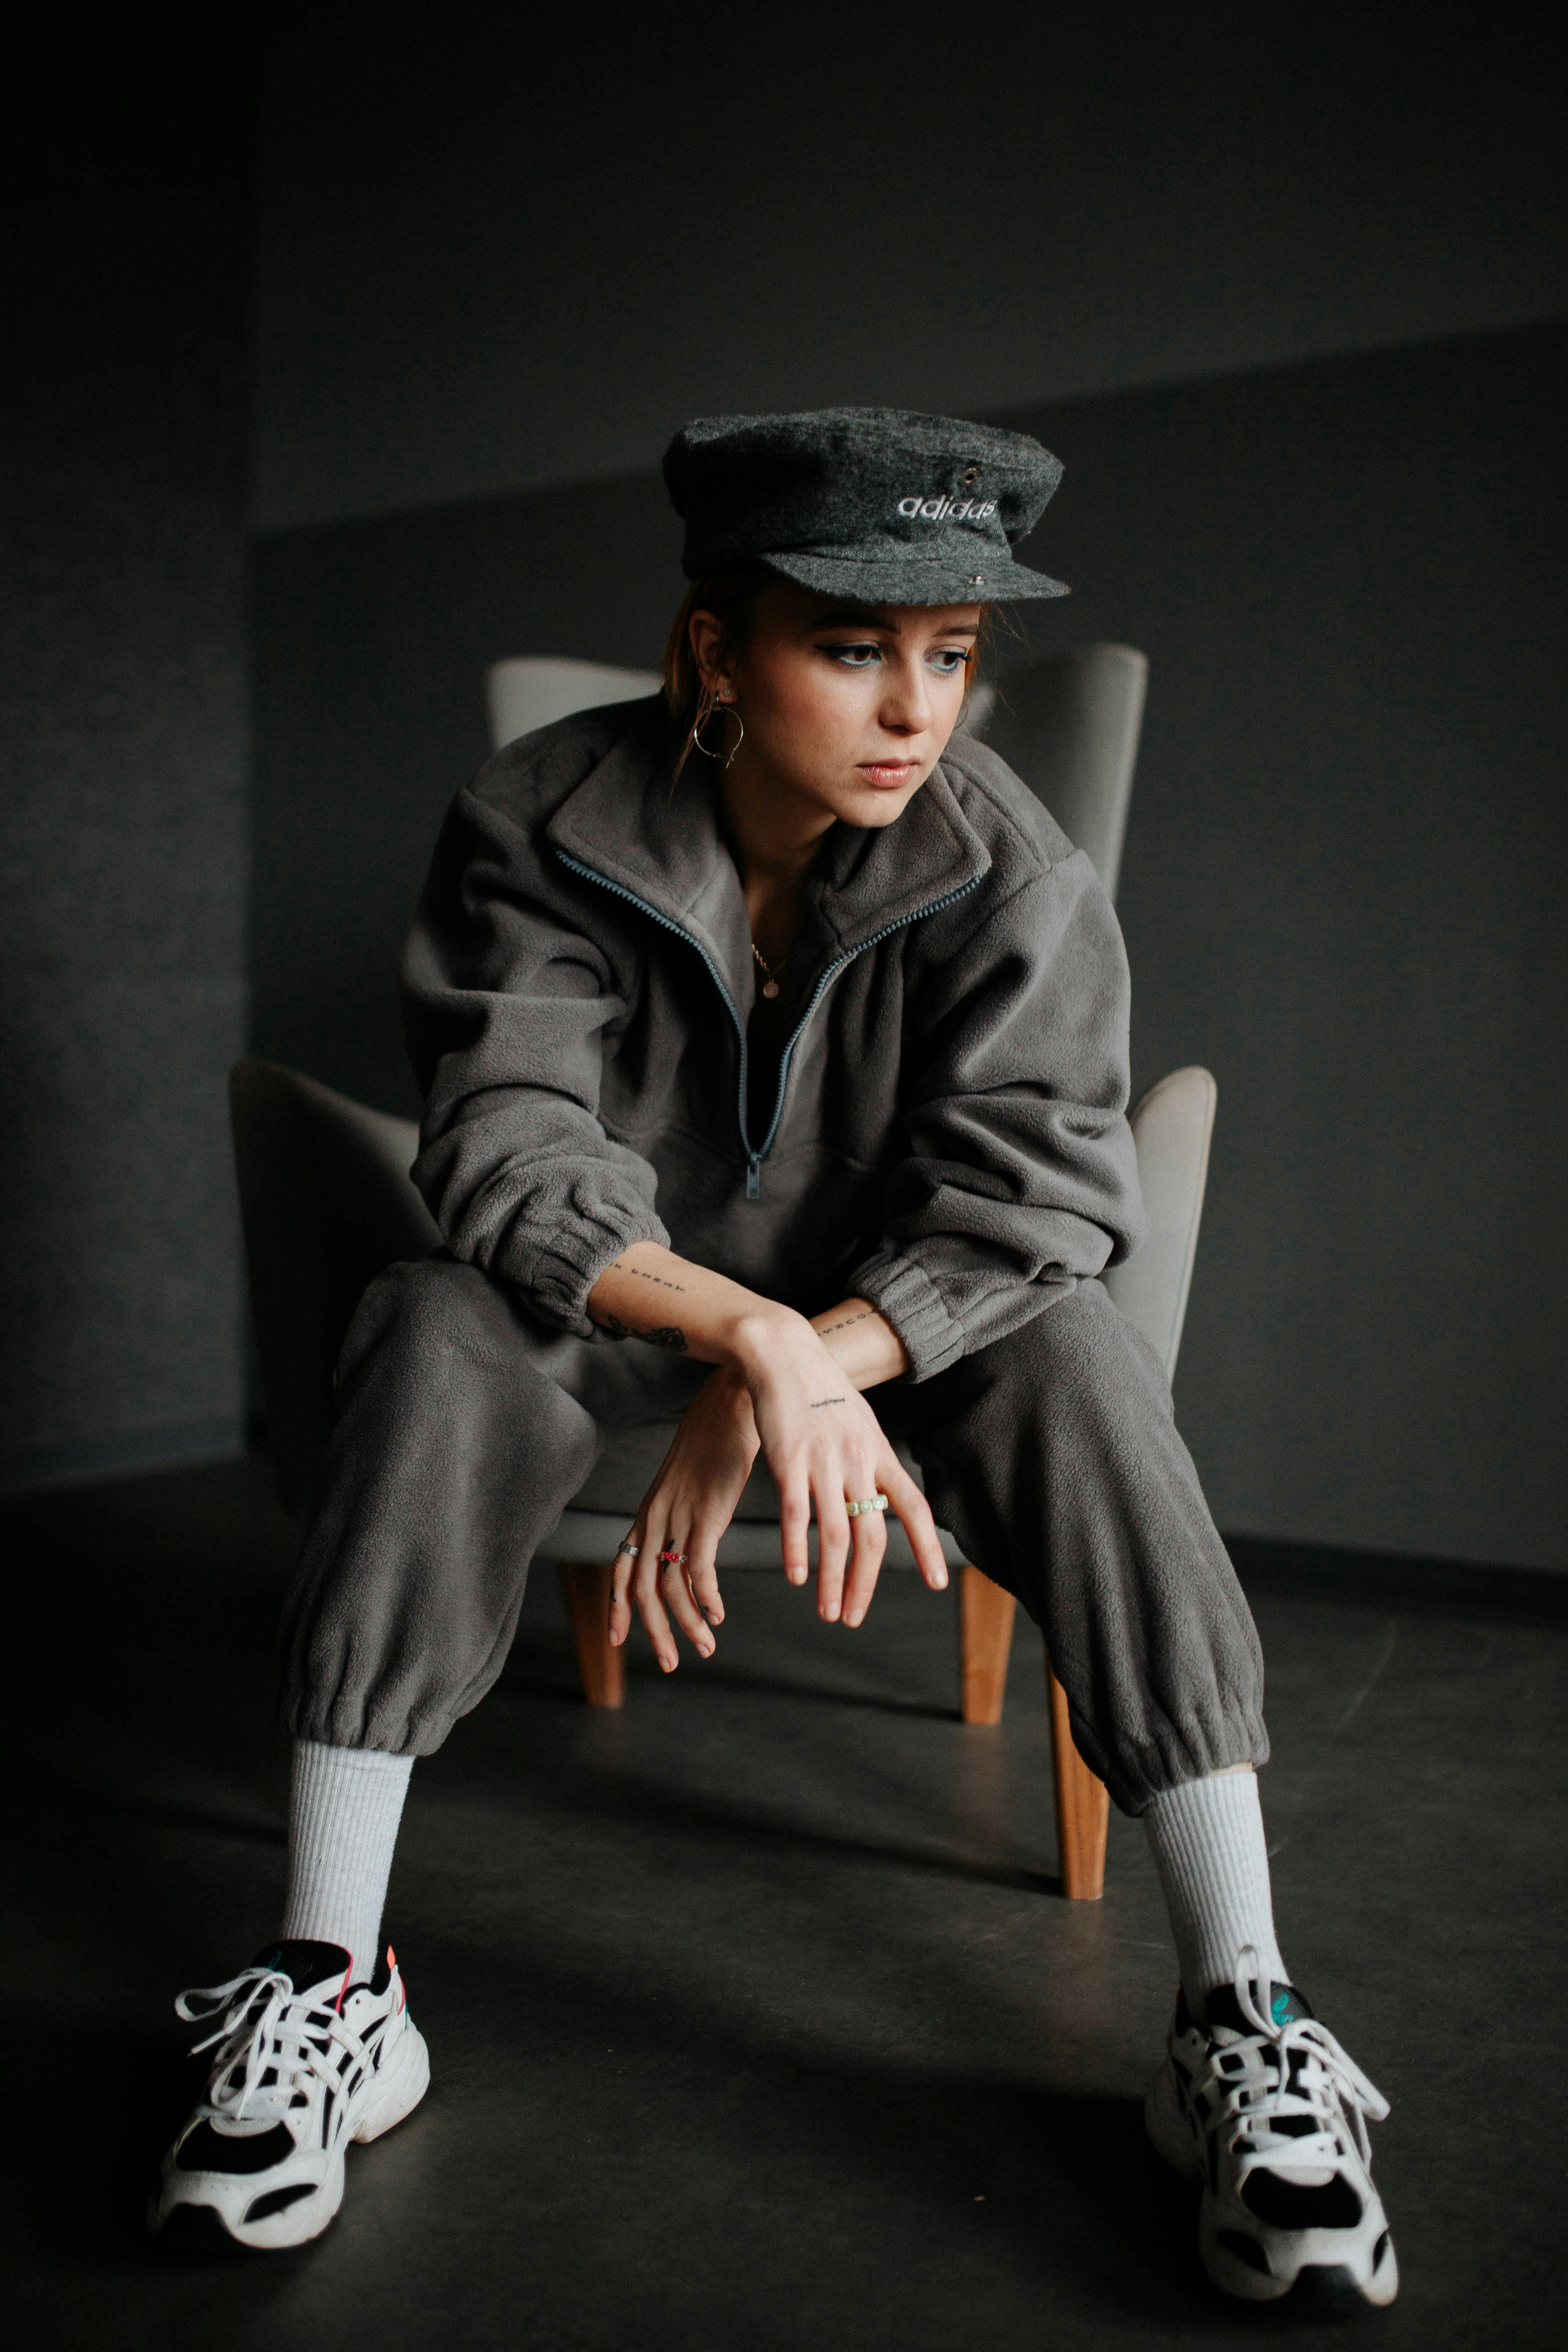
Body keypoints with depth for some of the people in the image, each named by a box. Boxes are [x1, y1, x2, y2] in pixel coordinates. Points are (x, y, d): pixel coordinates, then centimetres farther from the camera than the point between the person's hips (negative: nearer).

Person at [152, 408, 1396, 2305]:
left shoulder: (1009, 866, -15)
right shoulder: (538, 827, -17)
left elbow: (1031, 1187, -23)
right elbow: (510, 1152, -26)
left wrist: (787, 1389, -38)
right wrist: (746, 1336, -44)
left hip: (907, 1314, 1)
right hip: (610, 1312, 0)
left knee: (1074, 1361, -30)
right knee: (435, 1330, -31)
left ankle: (1240, 2024, -26)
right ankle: (330, 1995, -25)